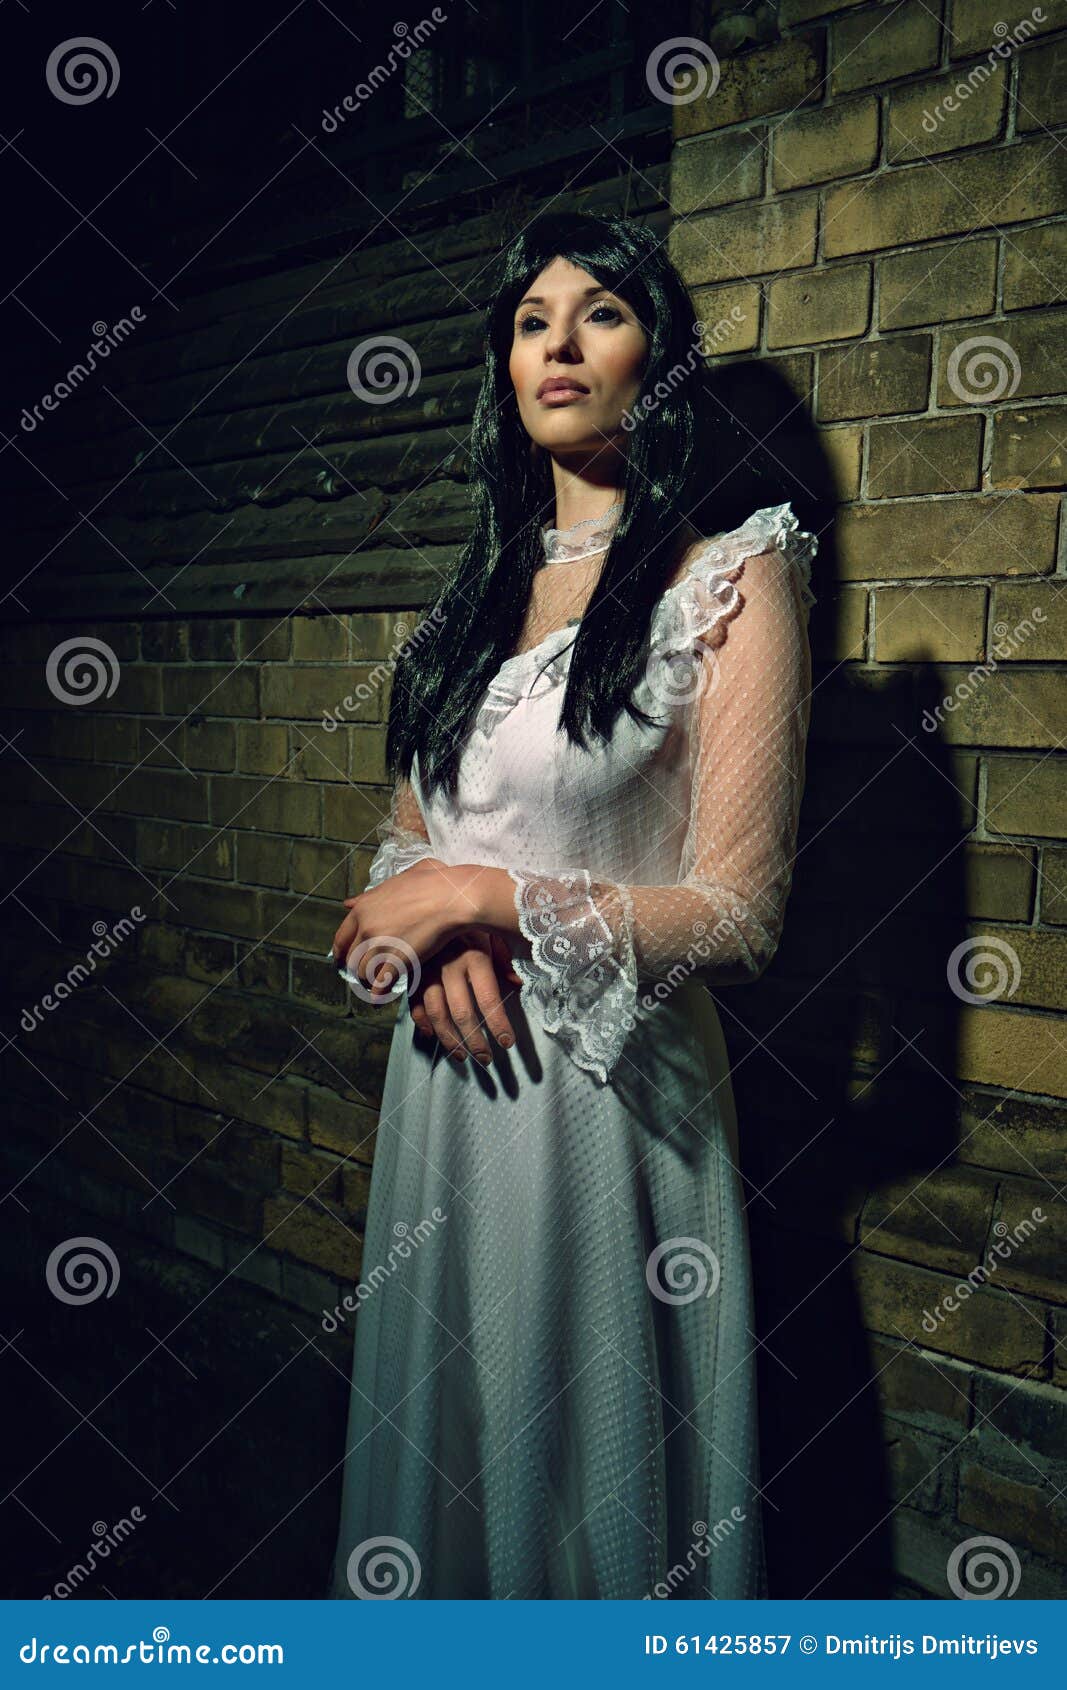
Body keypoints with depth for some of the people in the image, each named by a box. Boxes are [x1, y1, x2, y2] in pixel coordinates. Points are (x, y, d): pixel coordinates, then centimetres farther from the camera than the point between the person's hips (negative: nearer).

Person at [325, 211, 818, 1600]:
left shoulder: (729, 584, -8)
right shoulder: (479, 597, 10)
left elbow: (736, 921, -14)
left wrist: (484, 896, -13)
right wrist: (429, 938, -7)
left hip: (605, 1091, -5)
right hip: (449, 1077, 6)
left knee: (589, 1457, 11)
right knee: (442, 1432, 21)